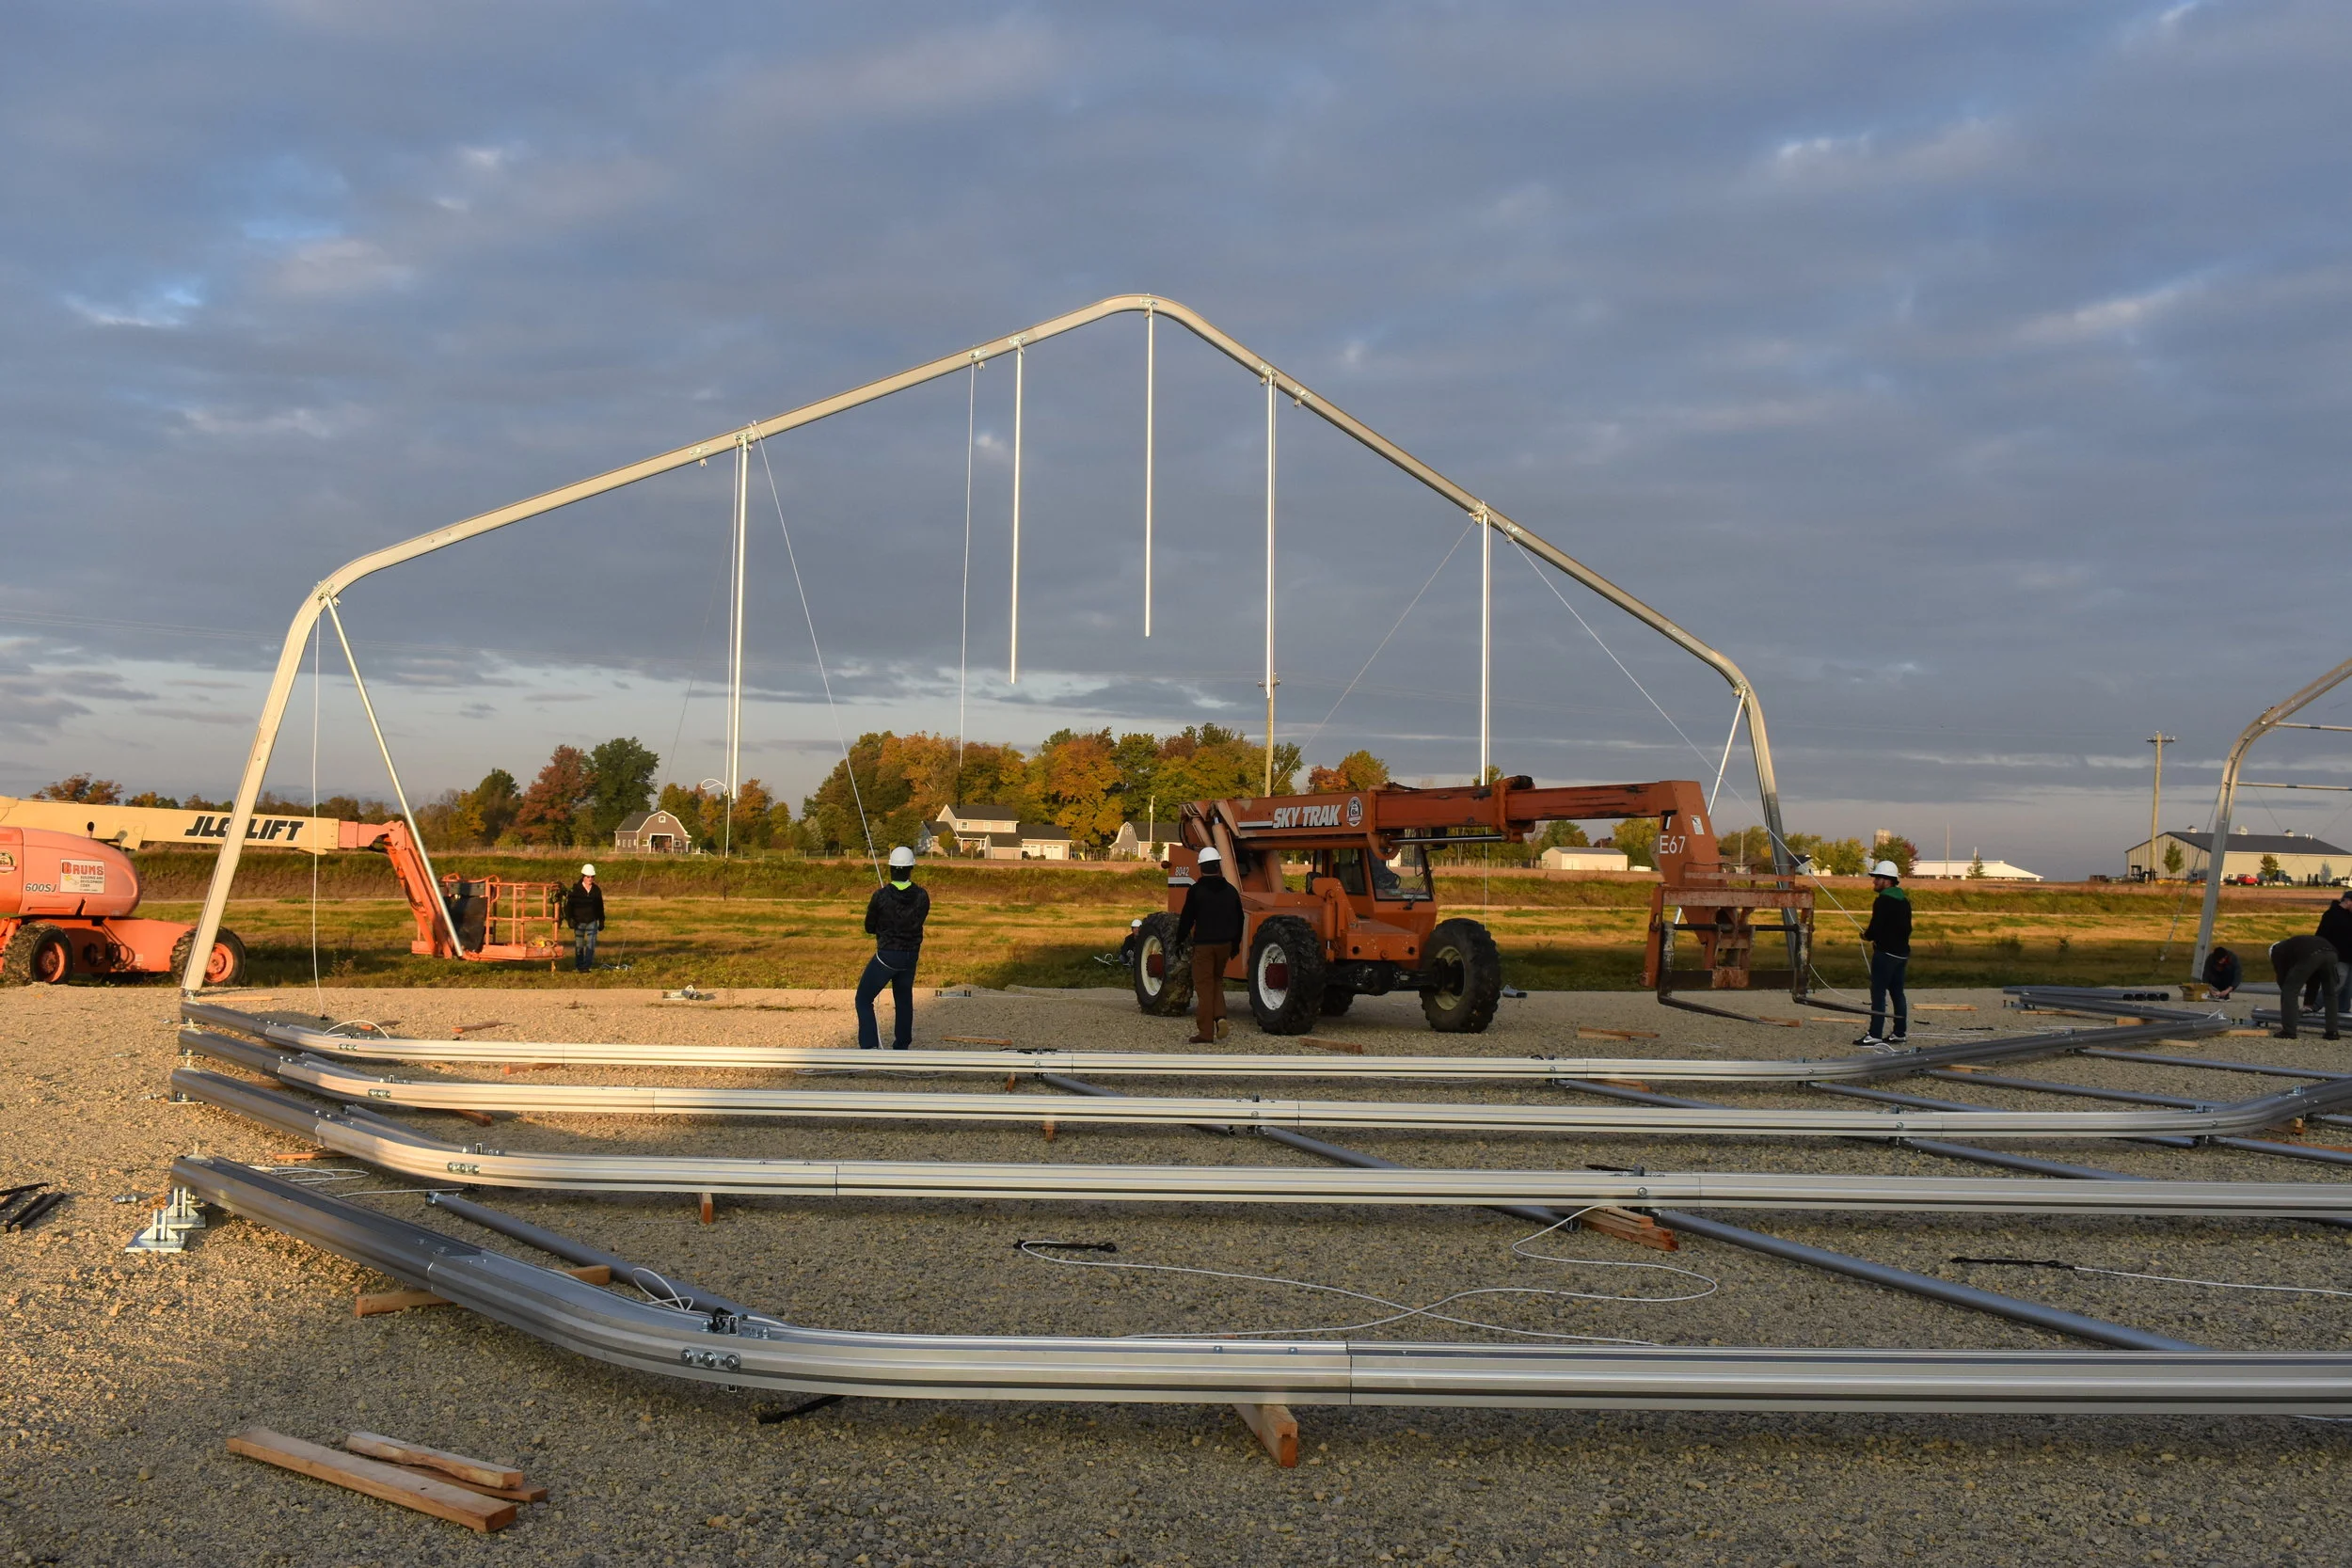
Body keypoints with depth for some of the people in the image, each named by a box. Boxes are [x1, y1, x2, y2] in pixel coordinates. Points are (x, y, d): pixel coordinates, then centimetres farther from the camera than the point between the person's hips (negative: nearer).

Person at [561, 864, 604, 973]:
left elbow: (600, 907, 12)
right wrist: (570, 919, -11)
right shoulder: (575, 889, -5)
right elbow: (569, 905, -4)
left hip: (592, 921, 2)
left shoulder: (597, 890, 4)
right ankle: (579, 966, 16)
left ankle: (587, 965, 1)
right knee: (579, 945, 5)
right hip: (579, 922, -2)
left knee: (591, 944, -4)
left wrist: (601, 921, 12)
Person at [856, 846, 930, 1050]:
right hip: (911, 955, 4)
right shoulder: (922, 896, -8)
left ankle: (869, 1046, -9)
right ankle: (902, 1047, 29)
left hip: (887, 956, -4)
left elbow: (869, 928, -3)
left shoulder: (881, 896, -17)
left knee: (863, 1000, 5)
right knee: (904, 1001, 21)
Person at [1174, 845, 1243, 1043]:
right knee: (1217, 982, 21)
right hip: (1224, 944, 4)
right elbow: (1238, 920, 11)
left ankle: (1205, 1033, -1)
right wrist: (1235, 944, 22)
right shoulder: (1230, 890, 5)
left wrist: (1179, 941, 7)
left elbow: (1186, 919, -7)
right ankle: (1220, 1016, 0)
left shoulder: (1196, 891, -9)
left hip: (1203, 945, -4)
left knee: (1204, 987, 0)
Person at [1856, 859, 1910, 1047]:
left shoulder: (1883, 901, -16)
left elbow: (1875, 929, -19)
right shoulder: (1904, 900, 13)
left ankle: (1875, 1035, -8)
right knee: (1897, 993, 13)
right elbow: (1907, 928, 19)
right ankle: (1900, 1033, 16)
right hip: (1901, 952, 9)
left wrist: (1866, 935, 2)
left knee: (1878, 993, -7)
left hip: (1885, 953, -9)